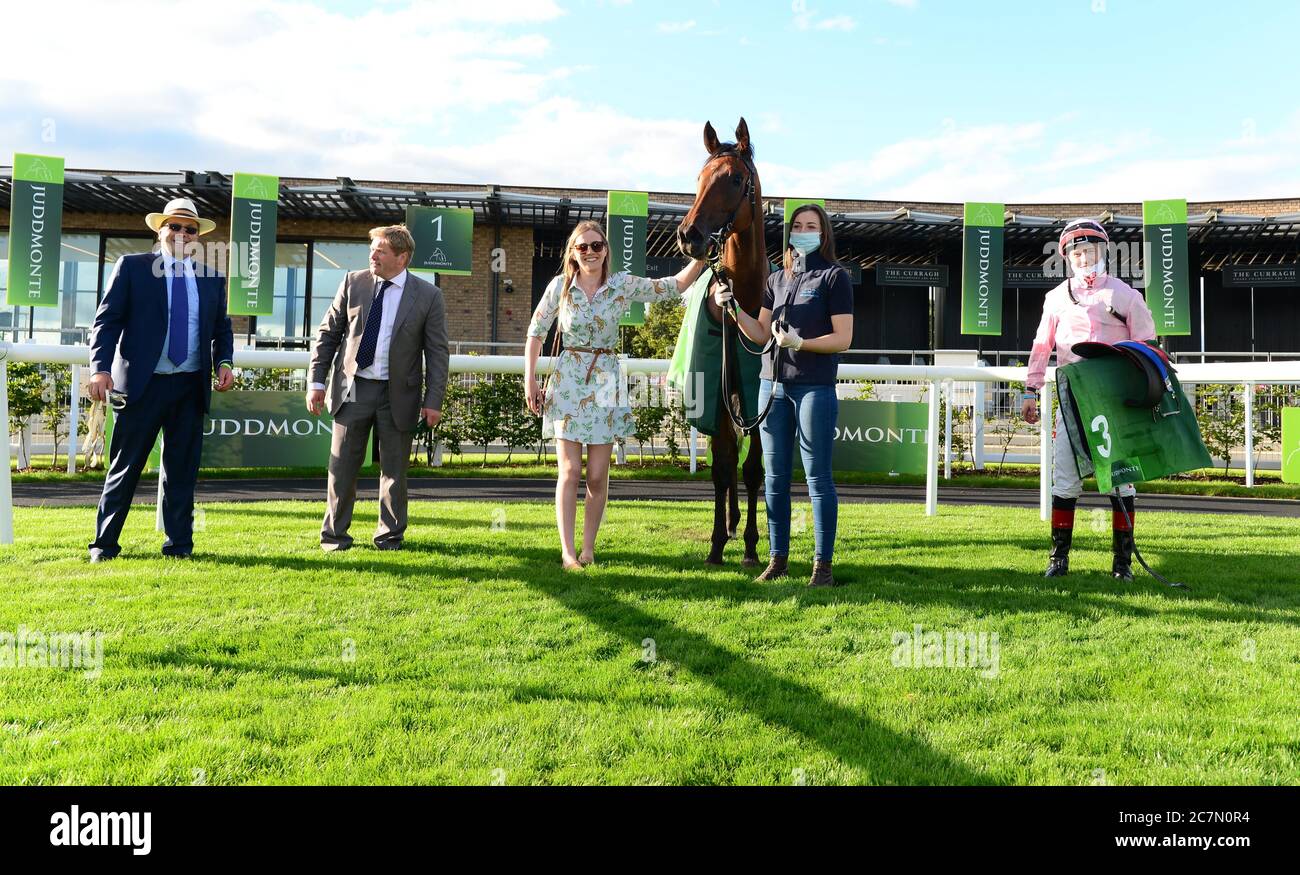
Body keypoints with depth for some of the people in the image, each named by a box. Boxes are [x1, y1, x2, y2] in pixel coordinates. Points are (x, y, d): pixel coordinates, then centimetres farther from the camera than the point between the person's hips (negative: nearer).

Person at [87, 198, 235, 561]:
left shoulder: (212, 279, 12)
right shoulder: (132, 267, 3)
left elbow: (222, 328, 18)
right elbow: (107, 320, -1)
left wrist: (224, 361, -2)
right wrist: (101, 368, -13)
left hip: (190, 388, 3)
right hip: (140, 383, -2)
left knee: (182, 470, 7)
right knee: (125, 467, 4)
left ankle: (179, 544, 16)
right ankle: (105, 544, 14)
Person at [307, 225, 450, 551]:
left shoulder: (428, 295, -2)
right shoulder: (353, 283, 3)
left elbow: (437, 352, -2)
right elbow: (328, 333, 7)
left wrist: (433, 401, -7)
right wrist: (316, 381, 1)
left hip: (398, 394, -1)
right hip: (352, 388, 2)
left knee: (394, 469, 7)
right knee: (342, 466, 7)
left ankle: (390, 535, 22)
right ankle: (334, 534, 20)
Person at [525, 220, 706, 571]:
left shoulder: (623, 285, 1)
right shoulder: (560, 286, 0)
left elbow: (676, 286, 3)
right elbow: (536, 332, 6)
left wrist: (700, 257, -9)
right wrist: (529, 378, 2)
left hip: (606, 383, 1)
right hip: (568, 382, -1)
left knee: (598, 476, 2)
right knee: (570, 471, -2)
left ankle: (588, 549, 15)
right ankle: (567, 552, 5)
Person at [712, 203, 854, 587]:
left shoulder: (835, 277, 0)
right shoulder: (776, 279, 16)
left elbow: (843, 339, -7)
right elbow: (760, 334, 13)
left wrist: (799, 342, -20)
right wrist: (733, 308, 0)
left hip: (815, 388, -6)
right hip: (773, 385, 6)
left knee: (817, 477, -2)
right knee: (775, 476, 8)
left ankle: (823, 565, 5)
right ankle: (777, 559, 16)